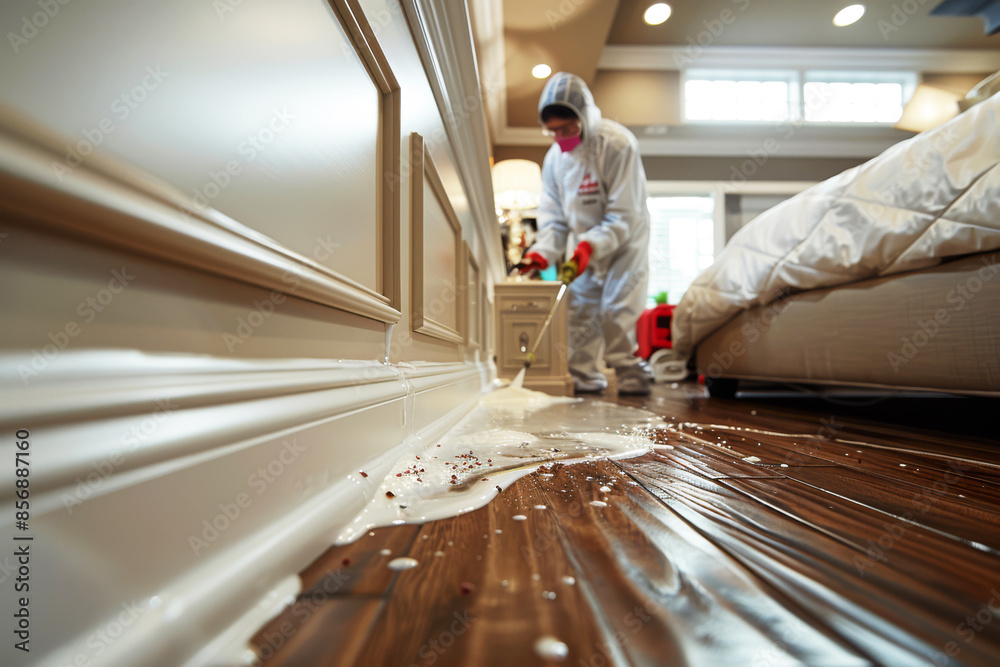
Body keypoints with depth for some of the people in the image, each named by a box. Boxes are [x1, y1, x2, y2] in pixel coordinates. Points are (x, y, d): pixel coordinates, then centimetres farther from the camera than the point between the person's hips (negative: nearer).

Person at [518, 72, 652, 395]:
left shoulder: (618, 144, -21)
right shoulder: (554, 157, -4)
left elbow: (624, 216, -24)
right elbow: (554, 217, -1)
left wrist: (590, 246, -37)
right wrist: (542, 252, -18)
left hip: (624, 243, -5)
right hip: (584, 246, 6)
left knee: (616, 311, -12)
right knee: (578, 309, 3)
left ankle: (631, 378, 5)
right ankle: (584, 379, 14)